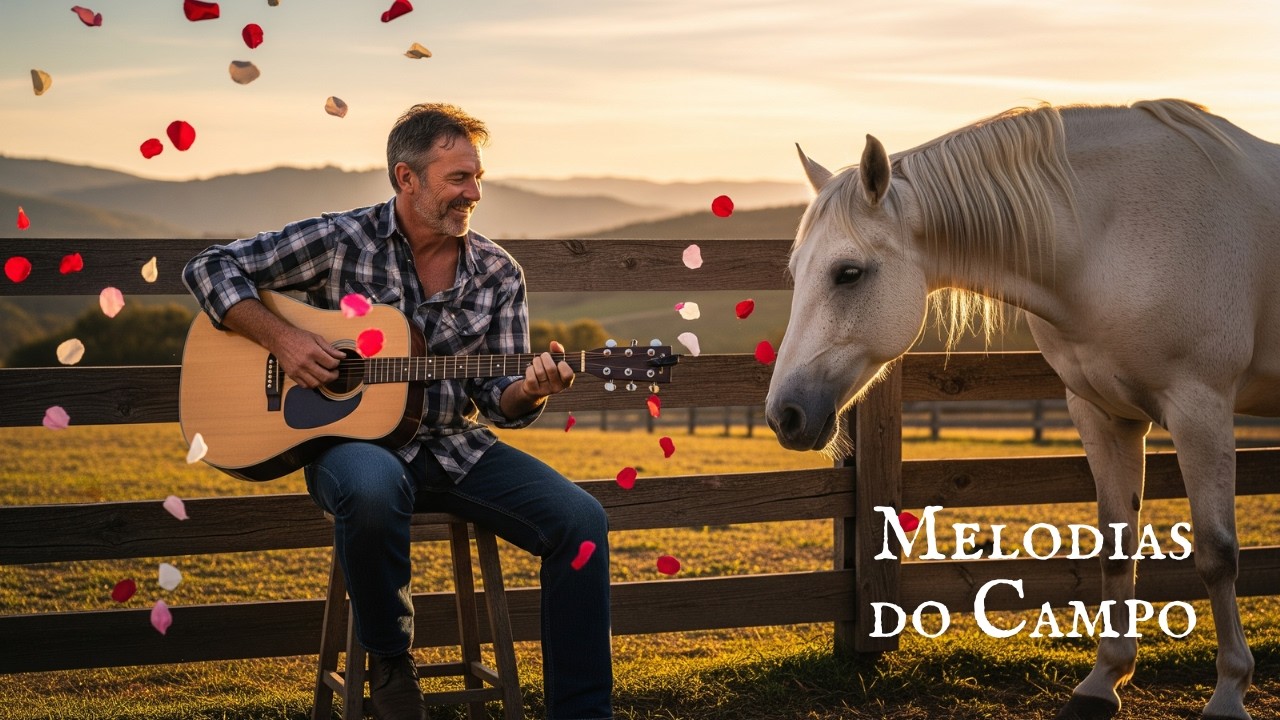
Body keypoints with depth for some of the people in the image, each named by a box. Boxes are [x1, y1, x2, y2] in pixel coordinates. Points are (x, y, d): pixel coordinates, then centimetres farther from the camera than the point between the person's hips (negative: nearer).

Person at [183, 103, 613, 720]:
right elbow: (210, 268, -2)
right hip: (353, 438, -4)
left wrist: (529, 391, -18)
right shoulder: (341, 241, -4)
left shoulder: (497, 274, 7)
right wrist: (281, 338, -15)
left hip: (457, 448, 4)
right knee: (374, 487, -41)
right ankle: (389, 664, -15)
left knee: (580, 520, -20)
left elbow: (498, 400, 6)